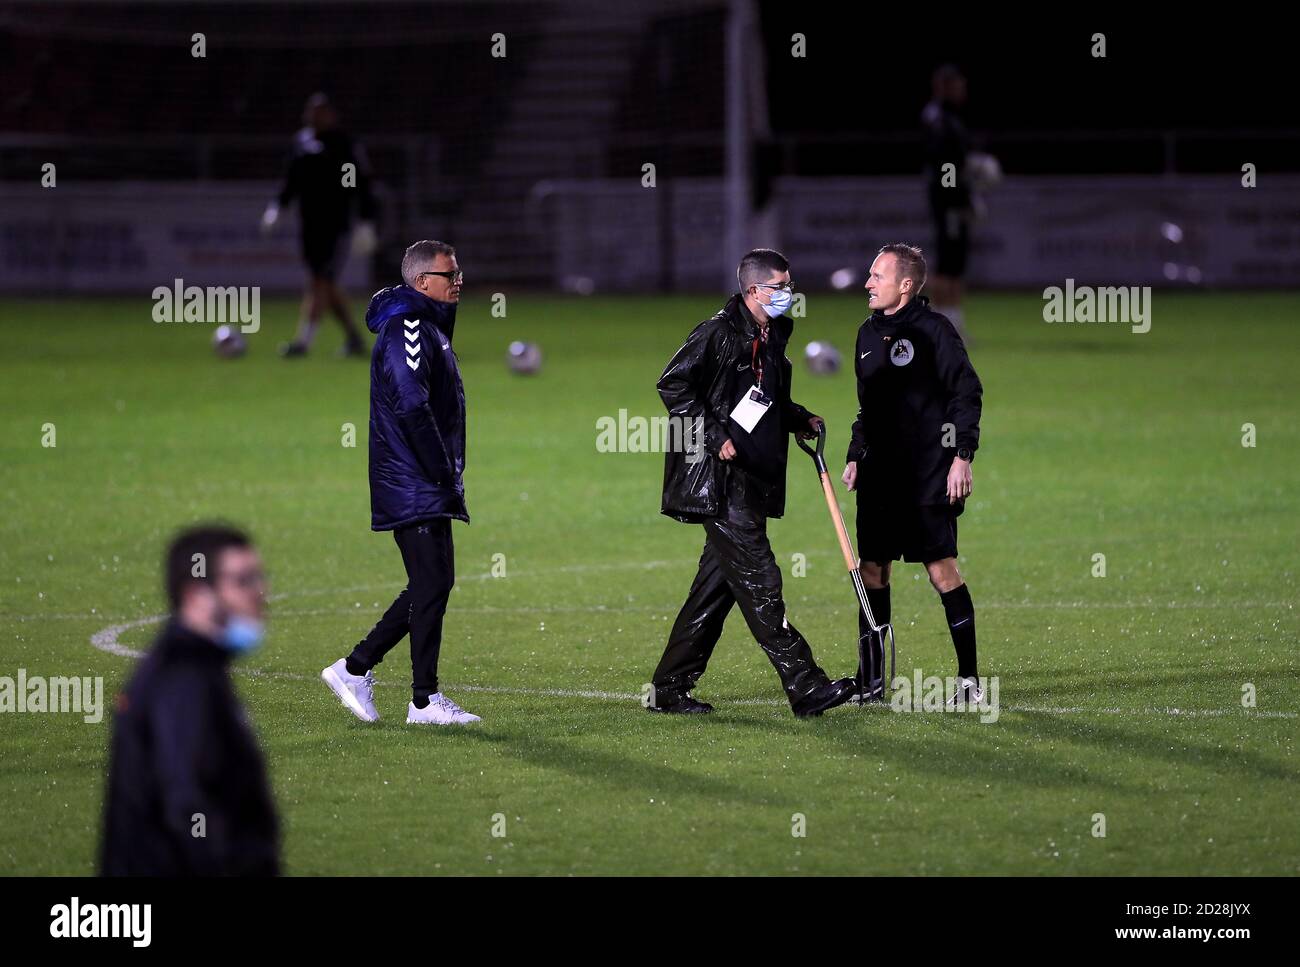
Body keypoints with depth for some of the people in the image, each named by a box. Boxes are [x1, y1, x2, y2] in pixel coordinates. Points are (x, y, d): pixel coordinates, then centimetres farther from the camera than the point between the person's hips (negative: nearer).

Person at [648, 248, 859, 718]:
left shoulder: (771, 338, 15)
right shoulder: (718, 332, -12)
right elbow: (673, 385, -15)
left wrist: (803, 420, 10)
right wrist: (715, 436, -19)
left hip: (751, 481, 10)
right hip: (719, 481, -10)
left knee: (717, 583, 10)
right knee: (759, 582, -8)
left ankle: (669, 688, 16)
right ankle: (805, 687, -10)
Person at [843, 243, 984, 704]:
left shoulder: (932, 329, -8)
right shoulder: (868, 334, 14)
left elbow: (967, 392, -10)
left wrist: (962, 455, -15)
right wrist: (855, 456, 18)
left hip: (929, 475, -7)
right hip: (879, 473, 7)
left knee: (942, 570, -6)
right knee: (872, 570, 5)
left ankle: (969, 677, 1)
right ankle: (870, 680, 12)